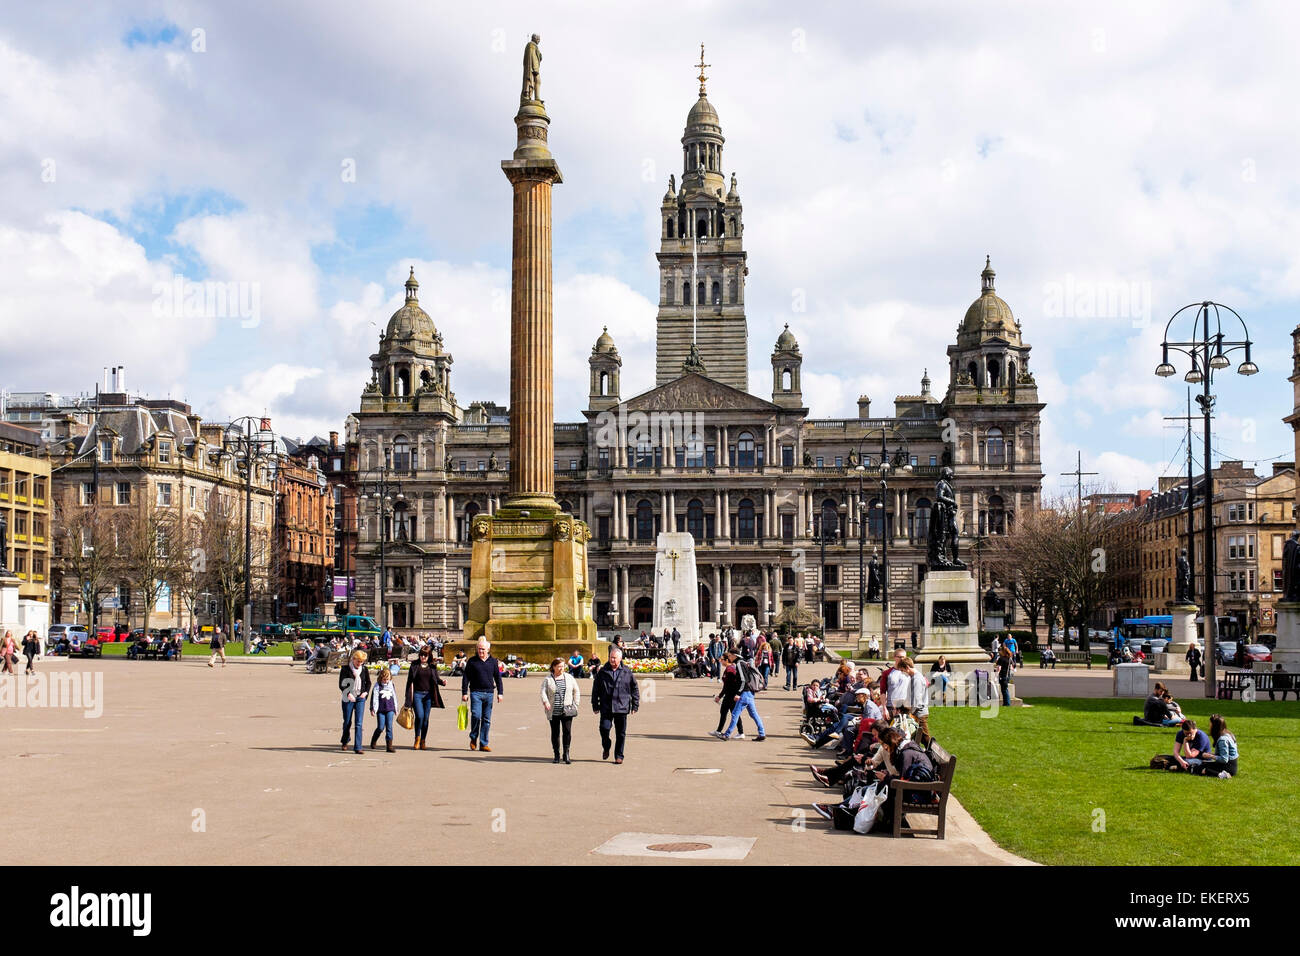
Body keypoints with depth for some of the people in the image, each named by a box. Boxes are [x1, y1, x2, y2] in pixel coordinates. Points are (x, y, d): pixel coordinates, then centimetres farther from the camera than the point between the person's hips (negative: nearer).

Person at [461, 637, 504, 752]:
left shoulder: (493, 661, 10)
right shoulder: (472, 661, 3)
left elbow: (498, 678, 14)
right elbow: (465, 677, 5)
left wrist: (500, 693, 8)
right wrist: (464, 692, -1)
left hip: (489, 693, 3)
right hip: (475, 692, -3)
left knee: (487, 719, 4)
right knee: (476, 715, -17)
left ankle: (483, 744, 10)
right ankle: (473, 738, 5)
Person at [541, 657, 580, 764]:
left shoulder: (569, 678, 9)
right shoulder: (548, 679, 3)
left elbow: (576, 692, 15)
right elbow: (543, 692, -5)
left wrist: (575, 705, 8)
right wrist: (545, 702, -23)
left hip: (567, 711, 1)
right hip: (553, 712, 0)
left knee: (567, 731, -10)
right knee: (555, 733, 5)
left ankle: (566, 754, -2)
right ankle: (556, 755, 14)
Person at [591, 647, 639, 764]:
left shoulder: (627, 672, 4)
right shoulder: (603, 672, 5)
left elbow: (635, 689, 10)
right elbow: (595, 689, 10)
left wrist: (635, 705, 7)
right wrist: (595, 705, 7)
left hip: (622, 707, 0)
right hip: (606, 707, 0)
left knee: (621, 733, 4)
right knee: (604, 728, -11)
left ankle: (619, 756, 16)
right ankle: (606, 748, 17)